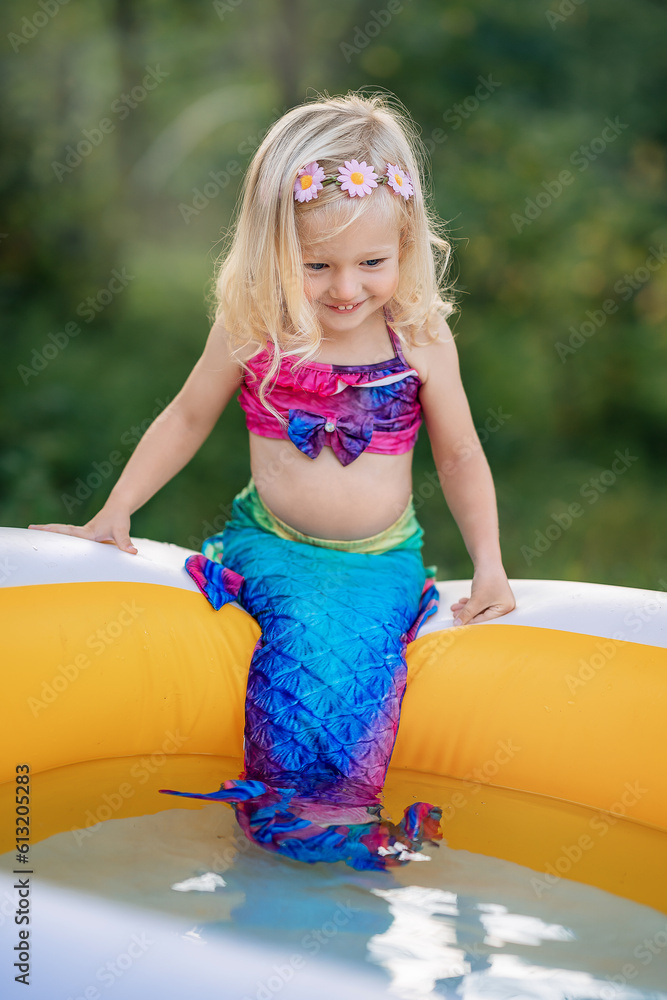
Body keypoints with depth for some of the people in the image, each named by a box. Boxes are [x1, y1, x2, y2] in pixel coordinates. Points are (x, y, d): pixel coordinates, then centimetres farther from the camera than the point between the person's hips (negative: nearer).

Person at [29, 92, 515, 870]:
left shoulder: (420, 340, -6)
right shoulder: (252, 331, -6)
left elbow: (460, 456, 7)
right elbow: (187, 418, 10)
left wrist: (488, 566, 0)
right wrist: (113, 513, 10)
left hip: (382, 559, 0)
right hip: (273, 543, 0)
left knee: (353, 645, -29)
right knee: (310, 636, -30)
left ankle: (292, 815, -13)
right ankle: (313, 816, -15)